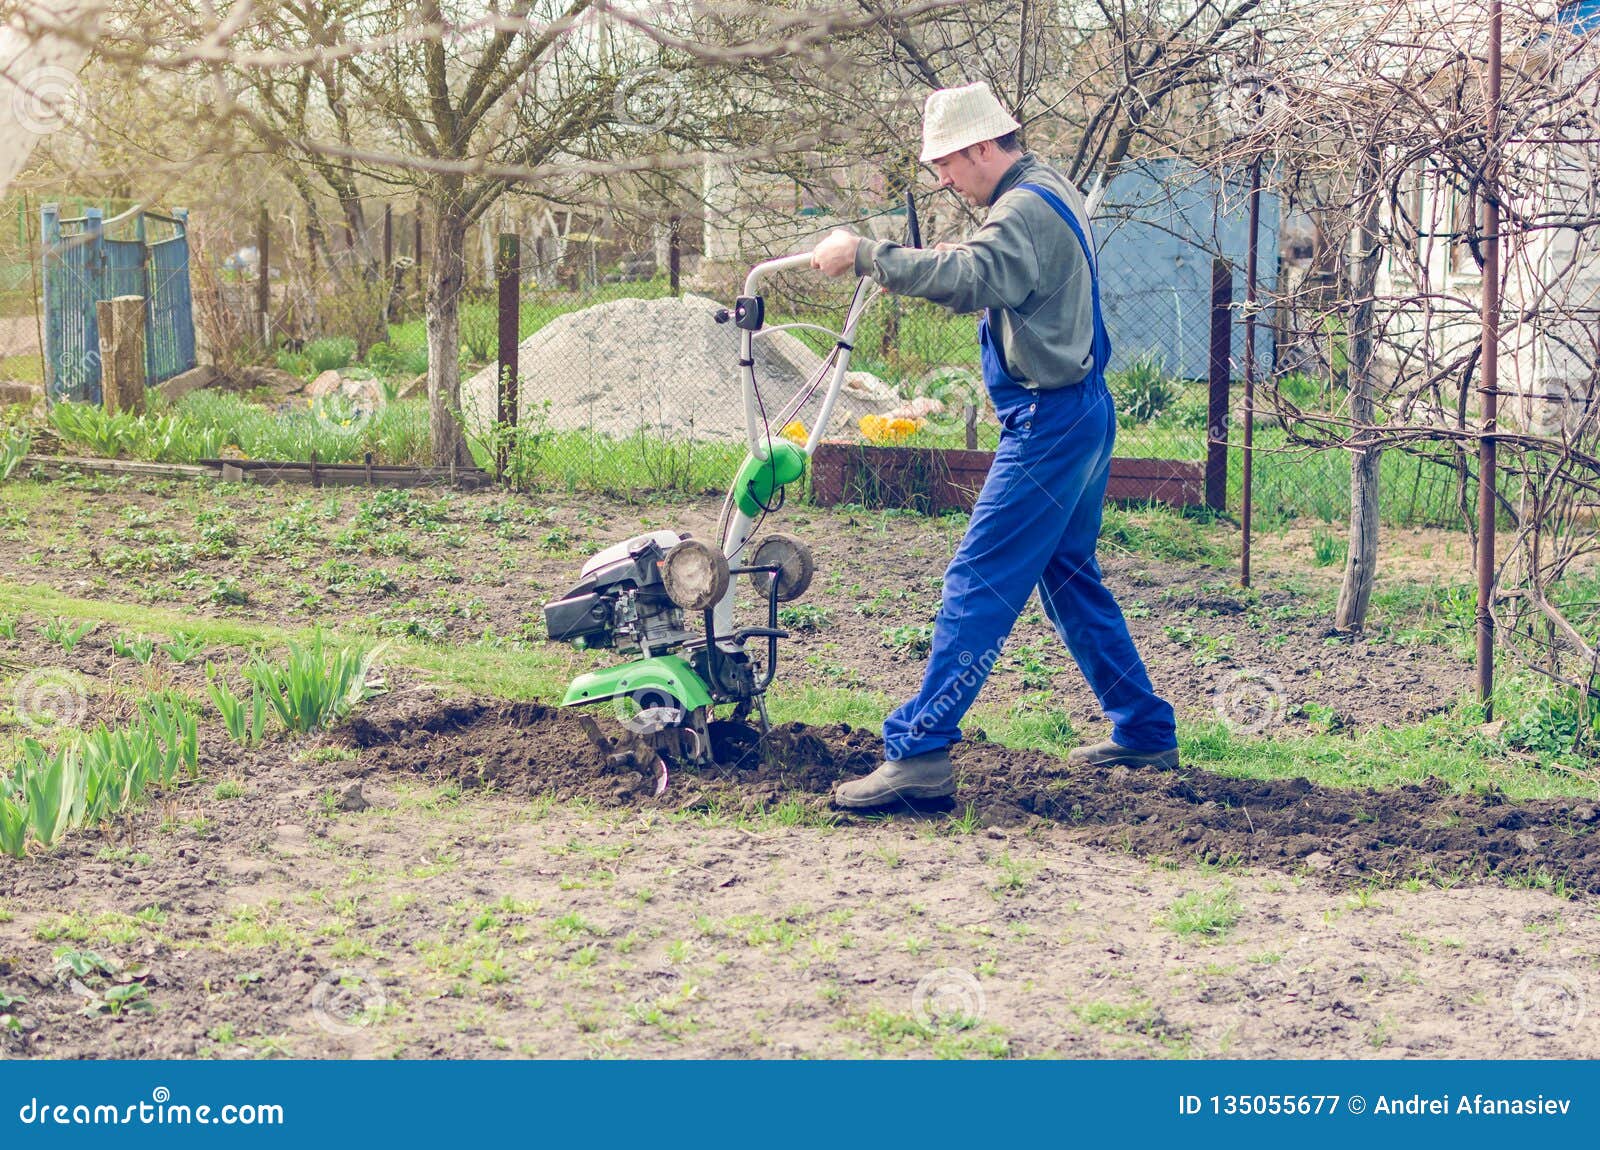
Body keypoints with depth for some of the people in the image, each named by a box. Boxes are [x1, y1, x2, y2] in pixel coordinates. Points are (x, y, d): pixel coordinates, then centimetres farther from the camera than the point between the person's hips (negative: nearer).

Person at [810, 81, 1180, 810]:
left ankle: (918, 750, -15)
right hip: (1079, 415, 11)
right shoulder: (1049, 191, 16)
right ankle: (1146, 734, 26)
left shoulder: (1024, 209, -17)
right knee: (1069, 579, 19)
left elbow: (971, 279, -35)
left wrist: (864, 255, -34)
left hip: (1050, 422, -11)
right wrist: (954, 263, 2)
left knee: (978, 584, -13)